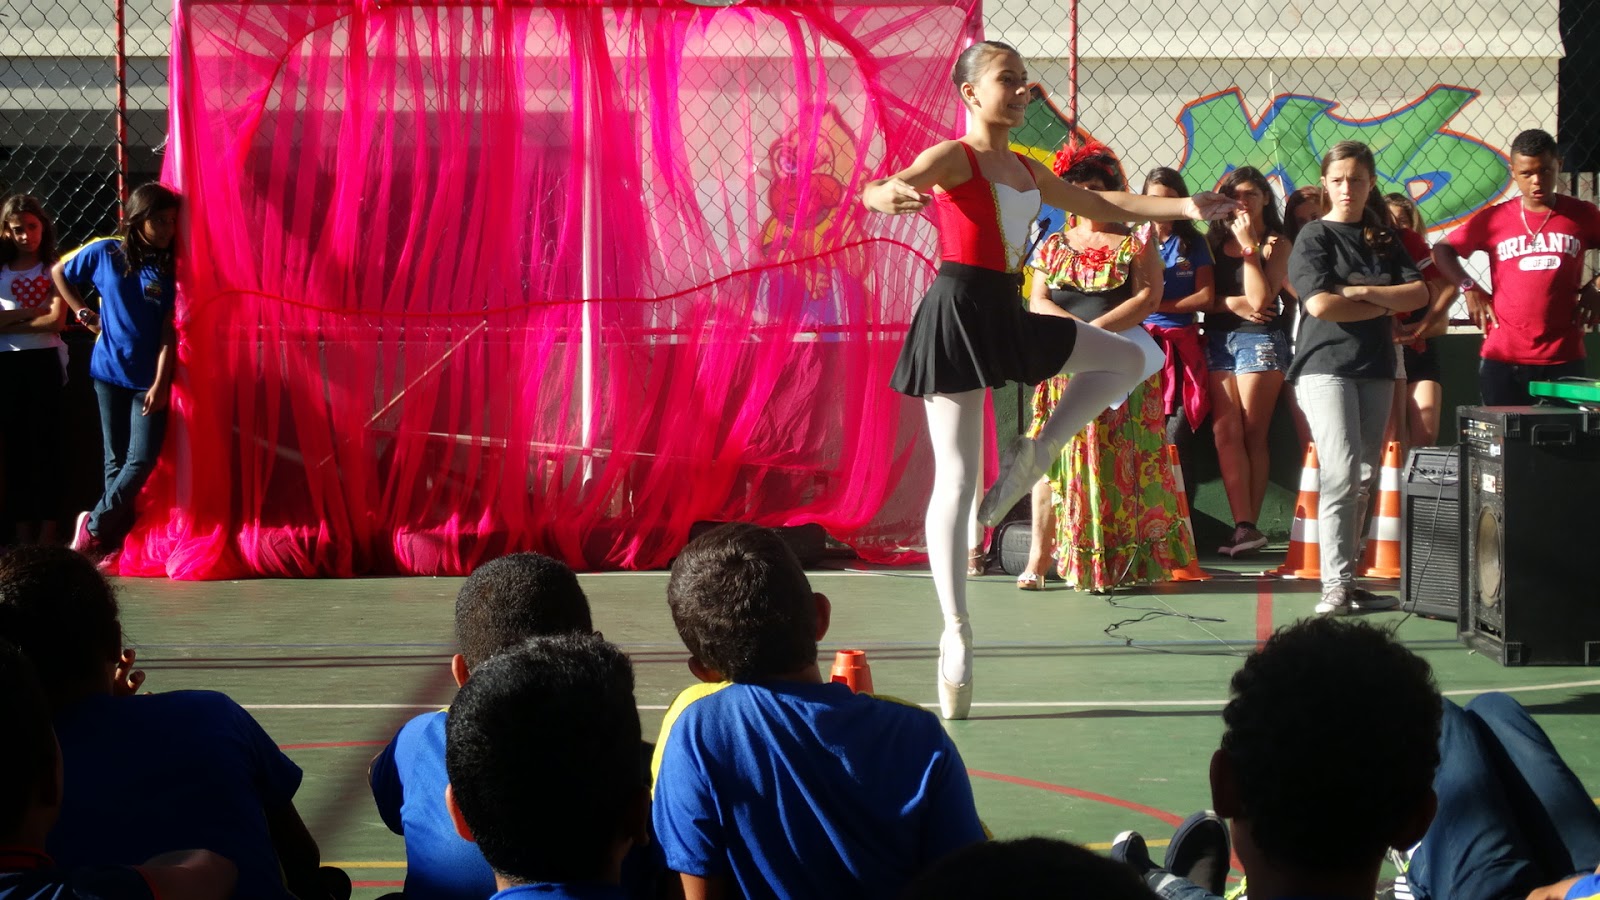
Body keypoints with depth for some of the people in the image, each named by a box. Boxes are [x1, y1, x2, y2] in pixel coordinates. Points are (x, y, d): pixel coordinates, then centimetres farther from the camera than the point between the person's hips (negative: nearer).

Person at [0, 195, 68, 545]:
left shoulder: (54, 269, 3)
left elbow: (57, 321, -8)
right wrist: (34, 312, -9)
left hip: (45, 361, -2)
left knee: (46, 447, -3)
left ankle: (47, 537, -3)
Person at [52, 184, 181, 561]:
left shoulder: (171, 268, -4)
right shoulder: (104, 254, -2)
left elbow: (169, 331, -8)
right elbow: (58, 272, 16)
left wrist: (160, 383, -14)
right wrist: (84, 314, 6)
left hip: (149, 380, -1)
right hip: (110, 373, 1)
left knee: (142, 460, -6)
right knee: (116, 459, 6)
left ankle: (94, 525, 11)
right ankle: (114, 539, 13)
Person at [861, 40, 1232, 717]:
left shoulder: (1028, 171, 16)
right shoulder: (953, 159, -8)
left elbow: (1105, 207, 27)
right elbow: (873, 192, -25)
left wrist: (1184, 208, 19)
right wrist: (890, 195, -50)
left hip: (1006, 317, 8)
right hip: (959, 313, -8)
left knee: (1126, 360, 13)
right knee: (956, 481, -7)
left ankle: (1033, 457, 2)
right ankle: (956, 631, -6)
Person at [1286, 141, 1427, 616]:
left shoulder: (1384, 239, 15)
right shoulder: (1315, 238, -1)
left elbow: (1419, 294, 3)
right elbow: (1320, 304, -14)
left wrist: (1362, 292, -10)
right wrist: (1385, 305, -3)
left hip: (1376, 367, 6)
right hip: (1326, 365, -6)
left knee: (1364, 479, 5)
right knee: (1341, 473, -16)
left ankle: (1346, 580, 9)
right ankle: (1336, 584, -17)